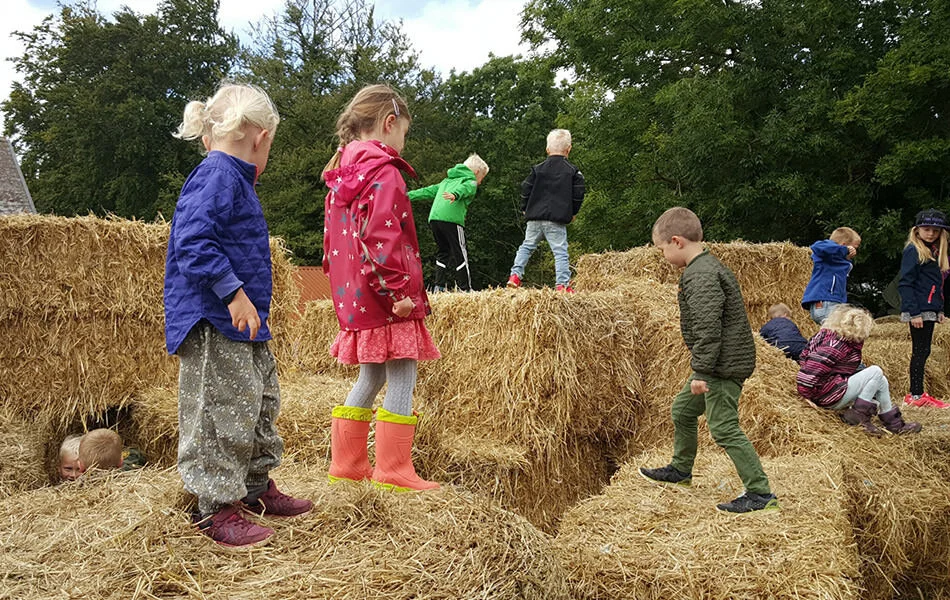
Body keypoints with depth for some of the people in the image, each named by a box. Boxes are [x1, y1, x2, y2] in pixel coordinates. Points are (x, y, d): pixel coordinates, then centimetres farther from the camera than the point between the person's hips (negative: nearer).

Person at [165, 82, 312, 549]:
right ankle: (216, 507, 7)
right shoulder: (217, 177, -15)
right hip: (215, 324, -11)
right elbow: (194, 242, -25)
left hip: (243, 323, 11)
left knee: (261, 402, 18)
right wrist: (234, 294, -24)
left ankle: (256, 487, 32)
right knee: (222, 412, -4)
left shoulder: (231, 178, 18)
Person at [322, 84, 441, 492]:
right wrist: (398, 291, -21)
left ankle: (346, 464, 23)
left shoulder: (341, 177, 16)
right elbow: (381, 240, -23)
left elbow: (331, 243, 19)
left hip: (353, 298, 9)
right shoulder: (384, 173, -13)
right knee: (402, 379, -1)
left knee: (371, 378, 17)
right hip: (382, 298, -9)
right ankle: (393, 471, 3)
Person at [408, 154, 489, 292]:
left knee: (442, 253, 16)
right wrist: (455, 195, -33)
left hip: (434, 218, 7)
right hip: (451, 219, -7)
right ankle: (465, 289, -2)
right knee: (460, 255, -2)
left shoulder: (447, 180, 32)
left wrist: (407, 196, 30)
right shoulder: (471, 182, 11)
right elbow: (464, 188, -13)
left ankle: (439, 286, 9)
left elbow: (428, 191, 29)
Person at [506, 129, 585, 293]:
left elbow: (525, 189, 4)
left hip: (535, 217, 2)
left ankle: (515, 275, 6)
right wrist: (573, 212, 14)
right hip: (557, 220, -2)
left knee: (527, 246, 15)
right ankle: (562, 284, -5)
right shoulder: (573, 171, 1)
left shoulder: (537, 169, 5)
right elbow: (579, 193, 1)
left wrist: (525, 209, 17)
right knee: (560, 251, 0)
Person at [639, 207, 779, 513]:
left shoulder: (701, 276, -21)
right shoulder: (709, 266, 13)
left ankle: (761, 493, -1)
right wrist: (701, 369, 24)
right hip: (720, 364, 11)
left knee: (724, 428, -7)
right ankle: (680, 470, 38)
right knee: (683, 410, 22)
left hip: (722, 366, -11)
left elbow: (707, 329, -26)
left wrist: (701, 370, -22)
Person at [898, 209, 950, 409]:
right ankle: (915, 396, -2)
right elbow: (905, 284, -15)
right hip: (918, 311, -8)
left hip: (929, 311, 8)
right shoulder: (913, 251, -9)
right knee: (921, 352, -6)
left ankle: (917, 394, 16)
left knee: (922, 352, 11)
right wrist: (914, 313, -20)